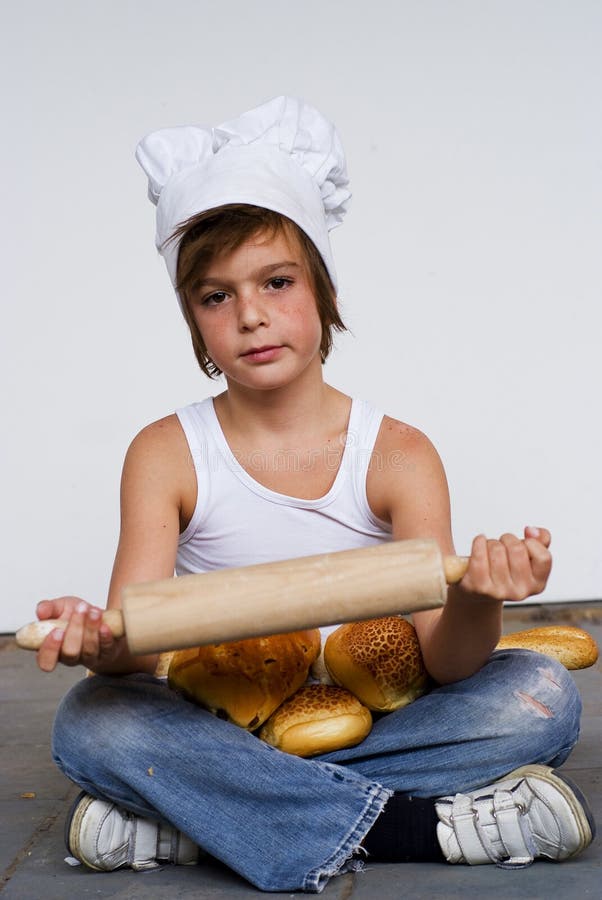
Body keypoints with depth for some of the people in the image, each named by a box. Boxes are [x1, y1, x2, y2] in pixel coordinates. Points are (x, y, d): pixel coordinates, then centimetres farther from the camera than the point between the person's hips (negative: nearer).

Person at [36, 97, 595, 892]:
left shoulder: (397, 455, -5)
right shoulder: (166, 455, -4)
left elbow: (445, 661, -14)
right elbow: (138, 639, -14)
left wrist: (476, 601, -37)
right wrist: (100, 643, -38)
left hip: (370, 723, 1)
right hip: (222, 731, -1)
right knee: (90, 721, -29)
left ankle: (181, 819, -27)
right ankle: (408, 825, -28)